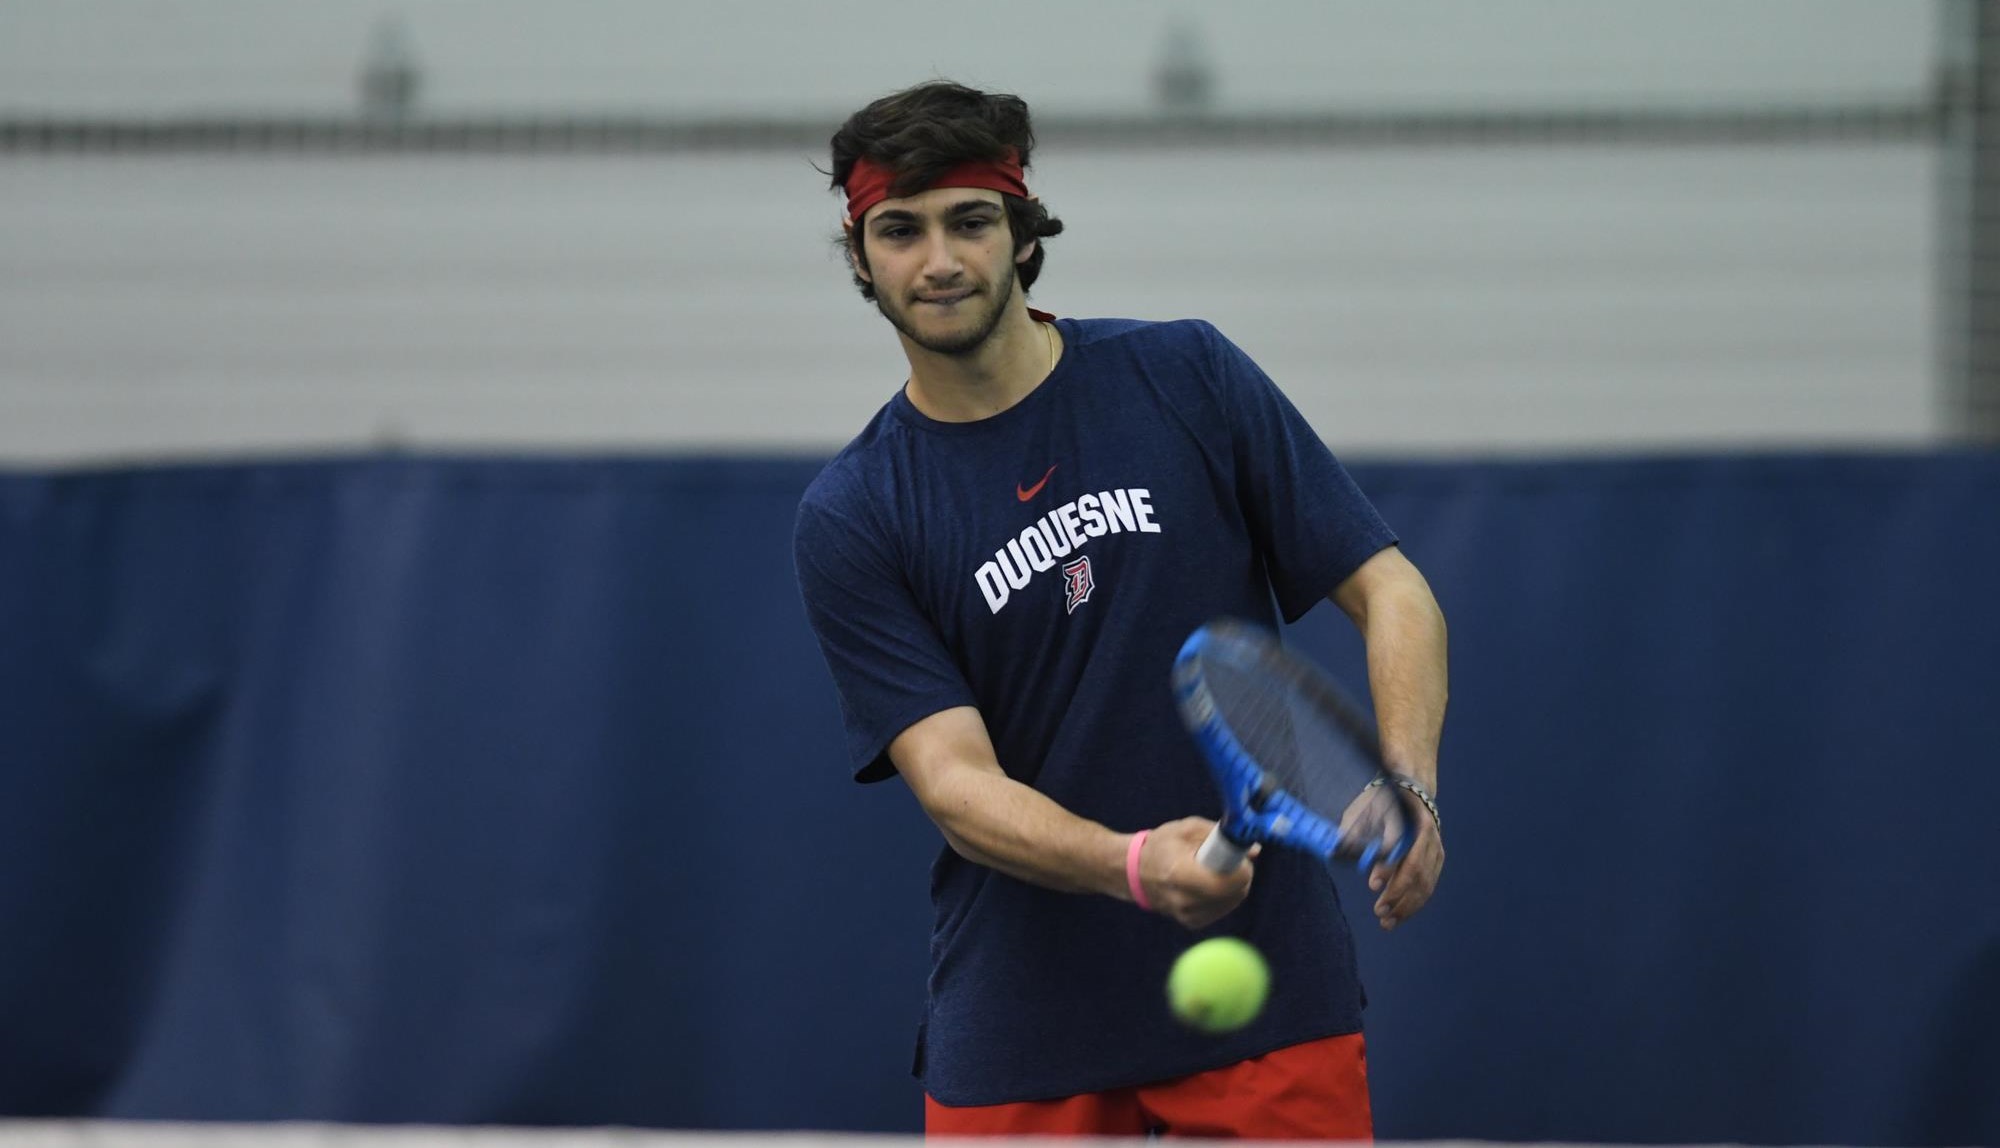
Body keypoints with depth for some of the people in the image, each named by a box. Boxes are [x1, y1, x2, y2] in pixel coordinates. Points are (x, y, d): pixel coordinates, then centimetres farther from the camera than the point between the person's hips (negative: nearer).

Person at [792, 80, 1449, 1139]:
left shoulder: (1185, 376, 1)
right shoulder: (849, 521, -2)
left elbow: (1387, 589, 0)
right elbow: (954, 780, -12)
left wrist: (1405, 784, -20)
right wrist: (1135, 867, -32)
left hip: (1268, 987, 0)